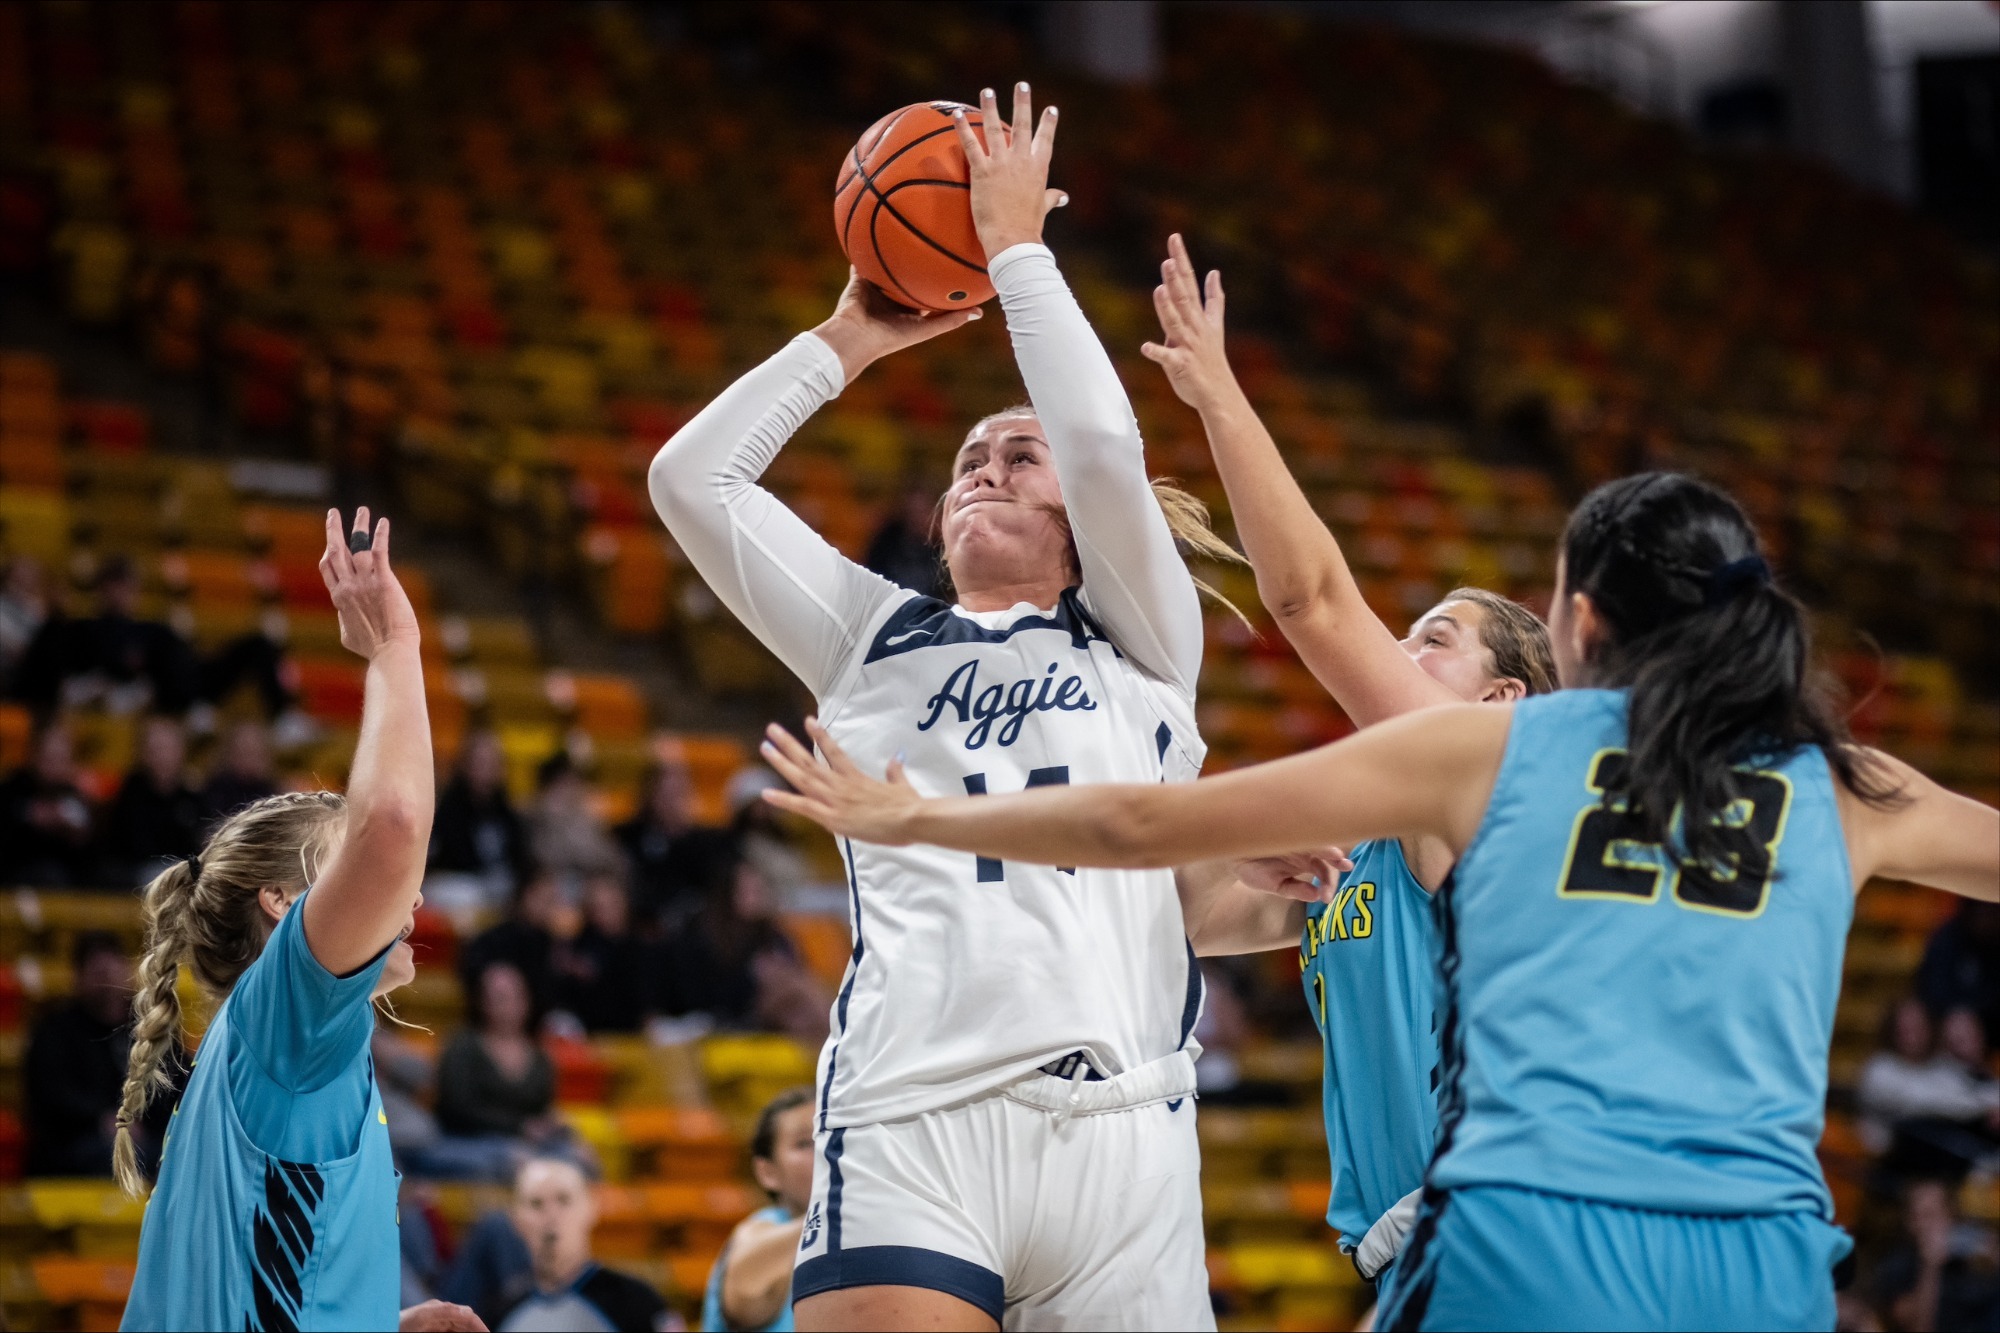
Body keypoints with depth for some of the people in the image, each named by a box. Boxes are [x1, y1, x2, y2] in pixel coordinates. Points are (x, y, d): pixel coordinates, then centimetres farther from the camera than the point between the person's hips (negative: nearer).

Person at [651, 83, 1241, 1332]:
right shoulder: (878, 641, 24)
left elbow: (1106, 444, 0)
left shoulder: (1138, 643, 17)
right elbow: (692, 477, 17)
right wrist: (853, 339, 22)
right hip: (907, 1121, 1)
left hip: (1115, 1120, 0)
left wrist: (1017, 247, 10)